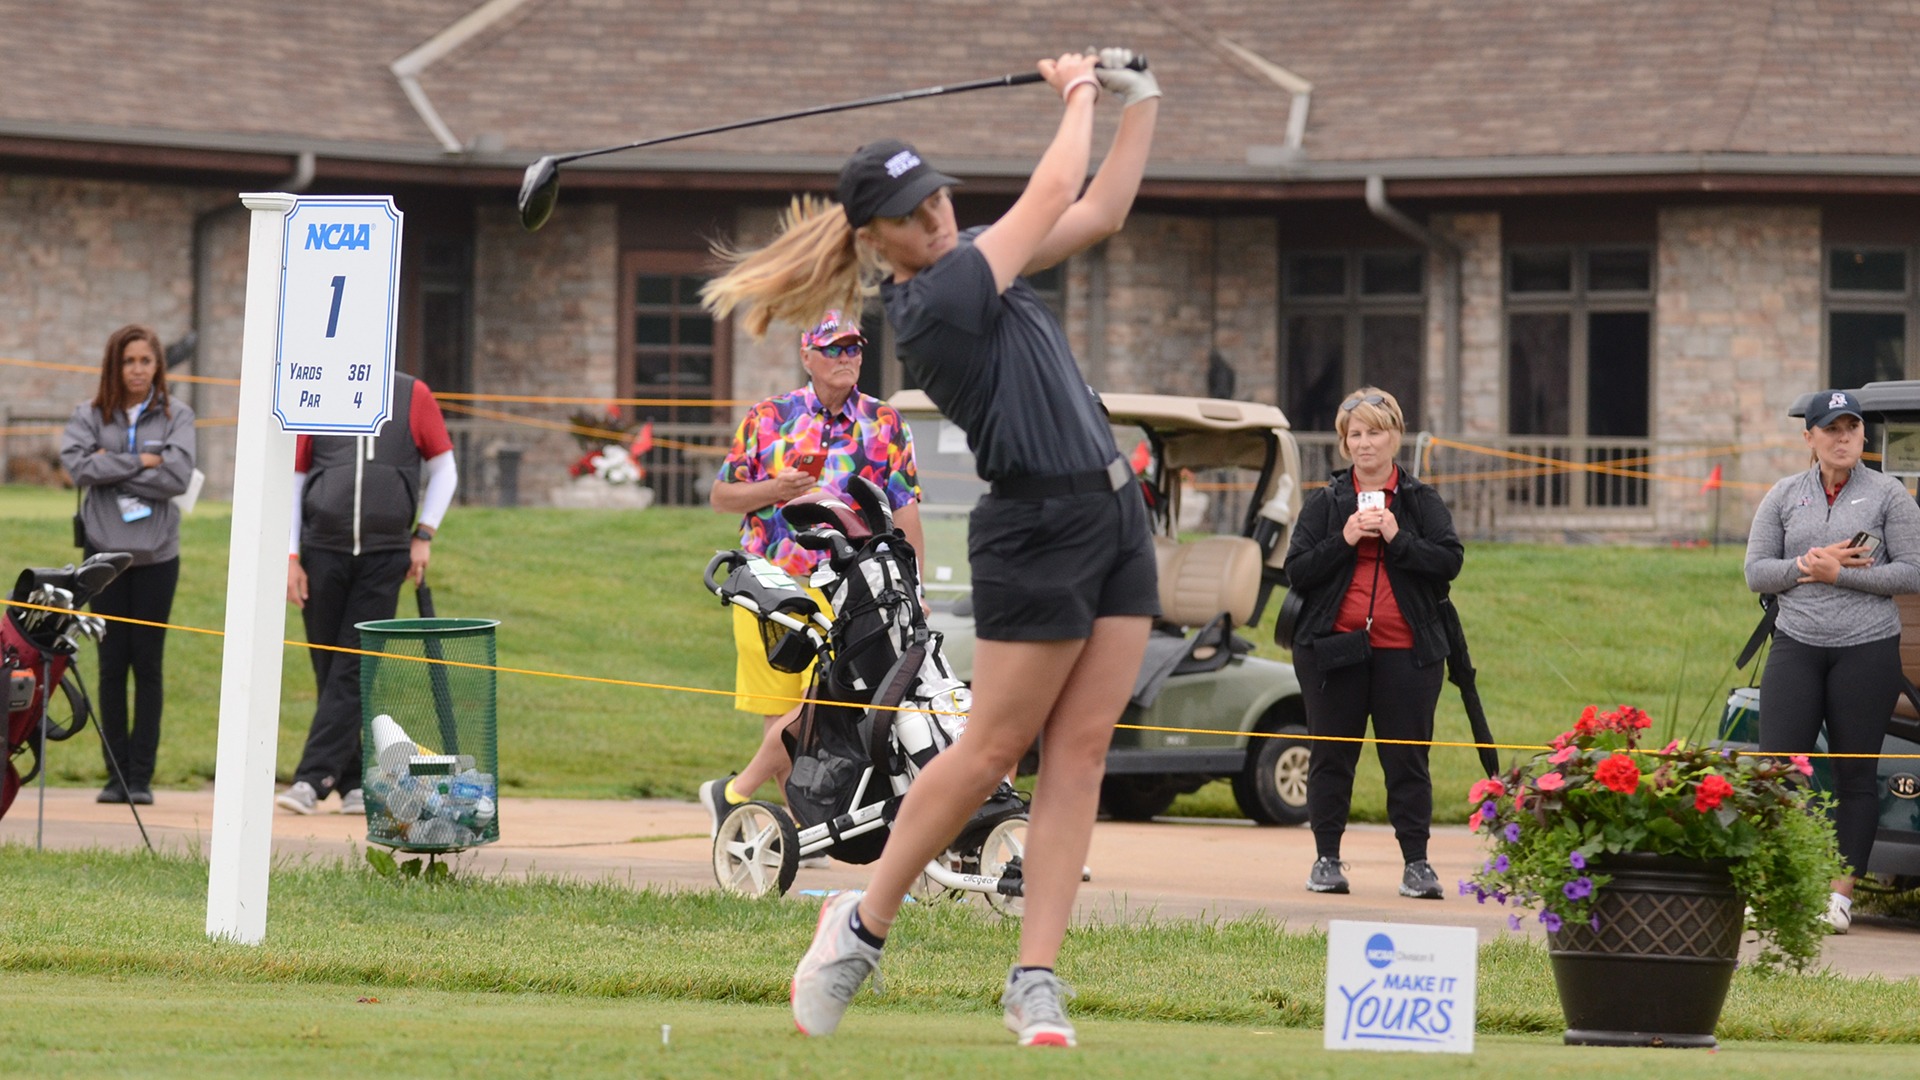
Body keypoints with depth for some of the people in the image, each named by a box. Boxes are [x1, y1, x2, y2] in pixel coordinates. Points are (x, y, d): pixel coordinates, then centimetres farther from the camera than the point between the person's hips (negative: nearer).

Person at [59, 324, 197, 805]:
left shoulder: (175, 416, 5)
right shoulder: (89, 415, 6)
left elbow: (178, 475, -9)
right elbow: (78, 466, -9)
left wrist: (111, 468, -10)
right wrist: (140, 461, -10)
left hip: (156, 554, -1)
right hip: (105, 549, 1)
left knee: (148, 664, 0)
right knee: (112, 664, 1)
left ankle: (141, 776, 3)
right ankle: (116, 772, 7)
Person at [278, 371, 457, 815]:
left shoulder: (413, 396, 3)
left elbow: (443, 468, 12)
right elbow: (293, 480, 8)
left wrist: (424, 535, 3)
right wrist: (291, 557, 2)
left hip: (385, 557, -2)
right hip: (323, 553, 2)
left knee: (354, 668, -9)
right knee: (329, 670, 4)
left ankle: (315, 778, -12)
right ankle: (353, 782, 11)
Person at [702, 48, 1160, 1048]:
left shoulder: (970, 260, 11)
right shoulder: (936, 299, -15)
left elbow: (1097, 213, 19)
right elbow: (1054, 193, -8)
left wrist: (1139, 100, 10)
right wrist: (1079, 96, 8)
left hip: (1113, 516, 8)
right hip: (1038, 532, -8)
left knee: (1079, 752, 1)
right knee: (991, 750, -2)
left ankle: (1035, 982, -1)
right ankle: (862, 924, 16)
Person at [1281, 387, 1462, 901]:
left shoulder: (1422, 501, 7)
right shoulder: (1326, 502, 8)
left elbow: (1450, 560, -5)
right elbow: (1297, 571, 0)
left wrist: (1397, 539, -15)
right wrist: (1344, 540, -13)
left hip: (1405, 651, -1)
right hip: (1335, 647, 1)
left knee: (1407, 758, -1)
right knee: (1331, 757, 4)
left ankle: (1416, 862, 2)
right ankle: (1326, 859, 11)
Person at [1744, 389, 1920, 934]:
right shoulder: (1784, 496, 9)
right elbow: (1756, 571, 7)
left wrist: (1839, 574, -12)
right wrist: (1807, 565, -10)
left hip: (1867, 649, -2)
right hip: (1796, 647, 2)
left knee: (1856, 774, 2)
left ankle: (1841, 896, 8)